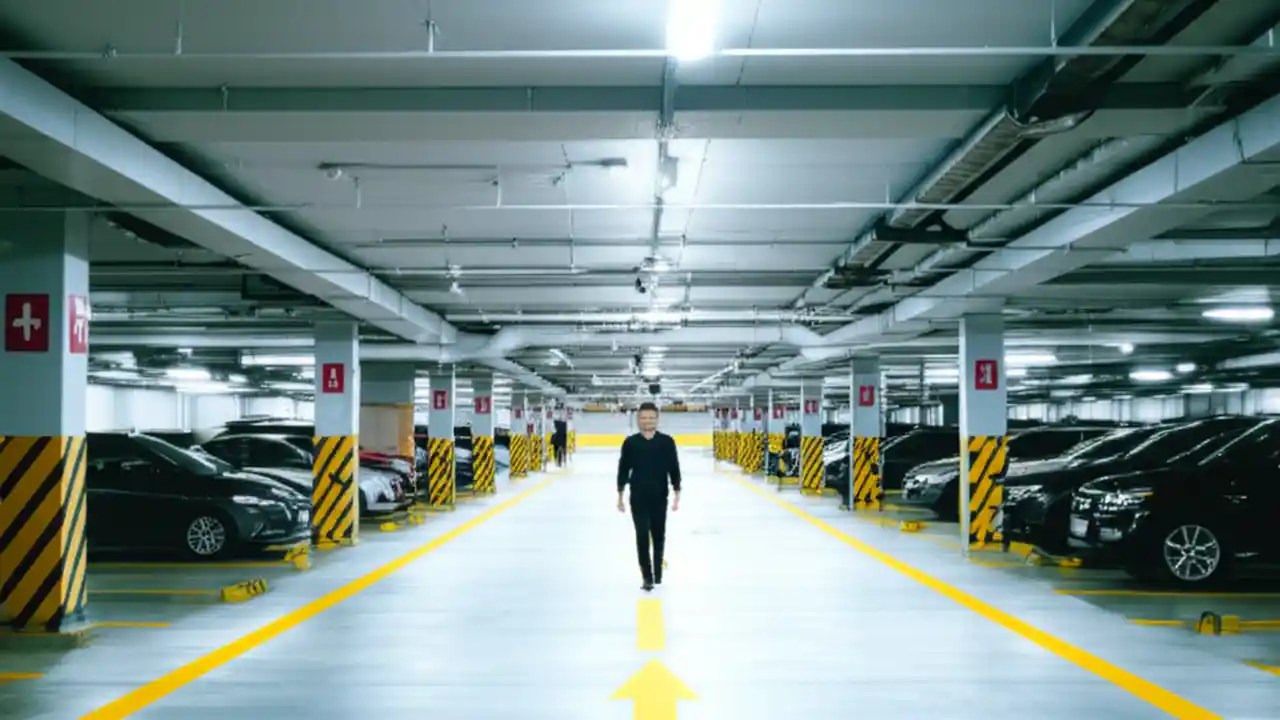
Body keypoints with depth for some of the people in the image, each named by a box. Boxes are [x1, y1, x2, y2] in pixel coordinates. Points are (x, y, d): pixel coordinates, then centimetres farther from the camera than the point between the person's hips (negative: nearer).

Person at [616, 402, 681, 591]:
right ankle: (647, 577, 0)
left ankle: (657, 572, 31)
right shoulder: (630, 442, -2)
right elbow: (623, 470, 3)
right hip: (638, 499, -1)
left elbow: (674, 469, 1)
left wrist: (677, 495, -1)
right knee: (642, 537, -5)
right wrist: (620, 496, 4)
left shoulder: (667, 441, -3)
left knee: (659, 536, 12)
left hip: (659, 498, 1)